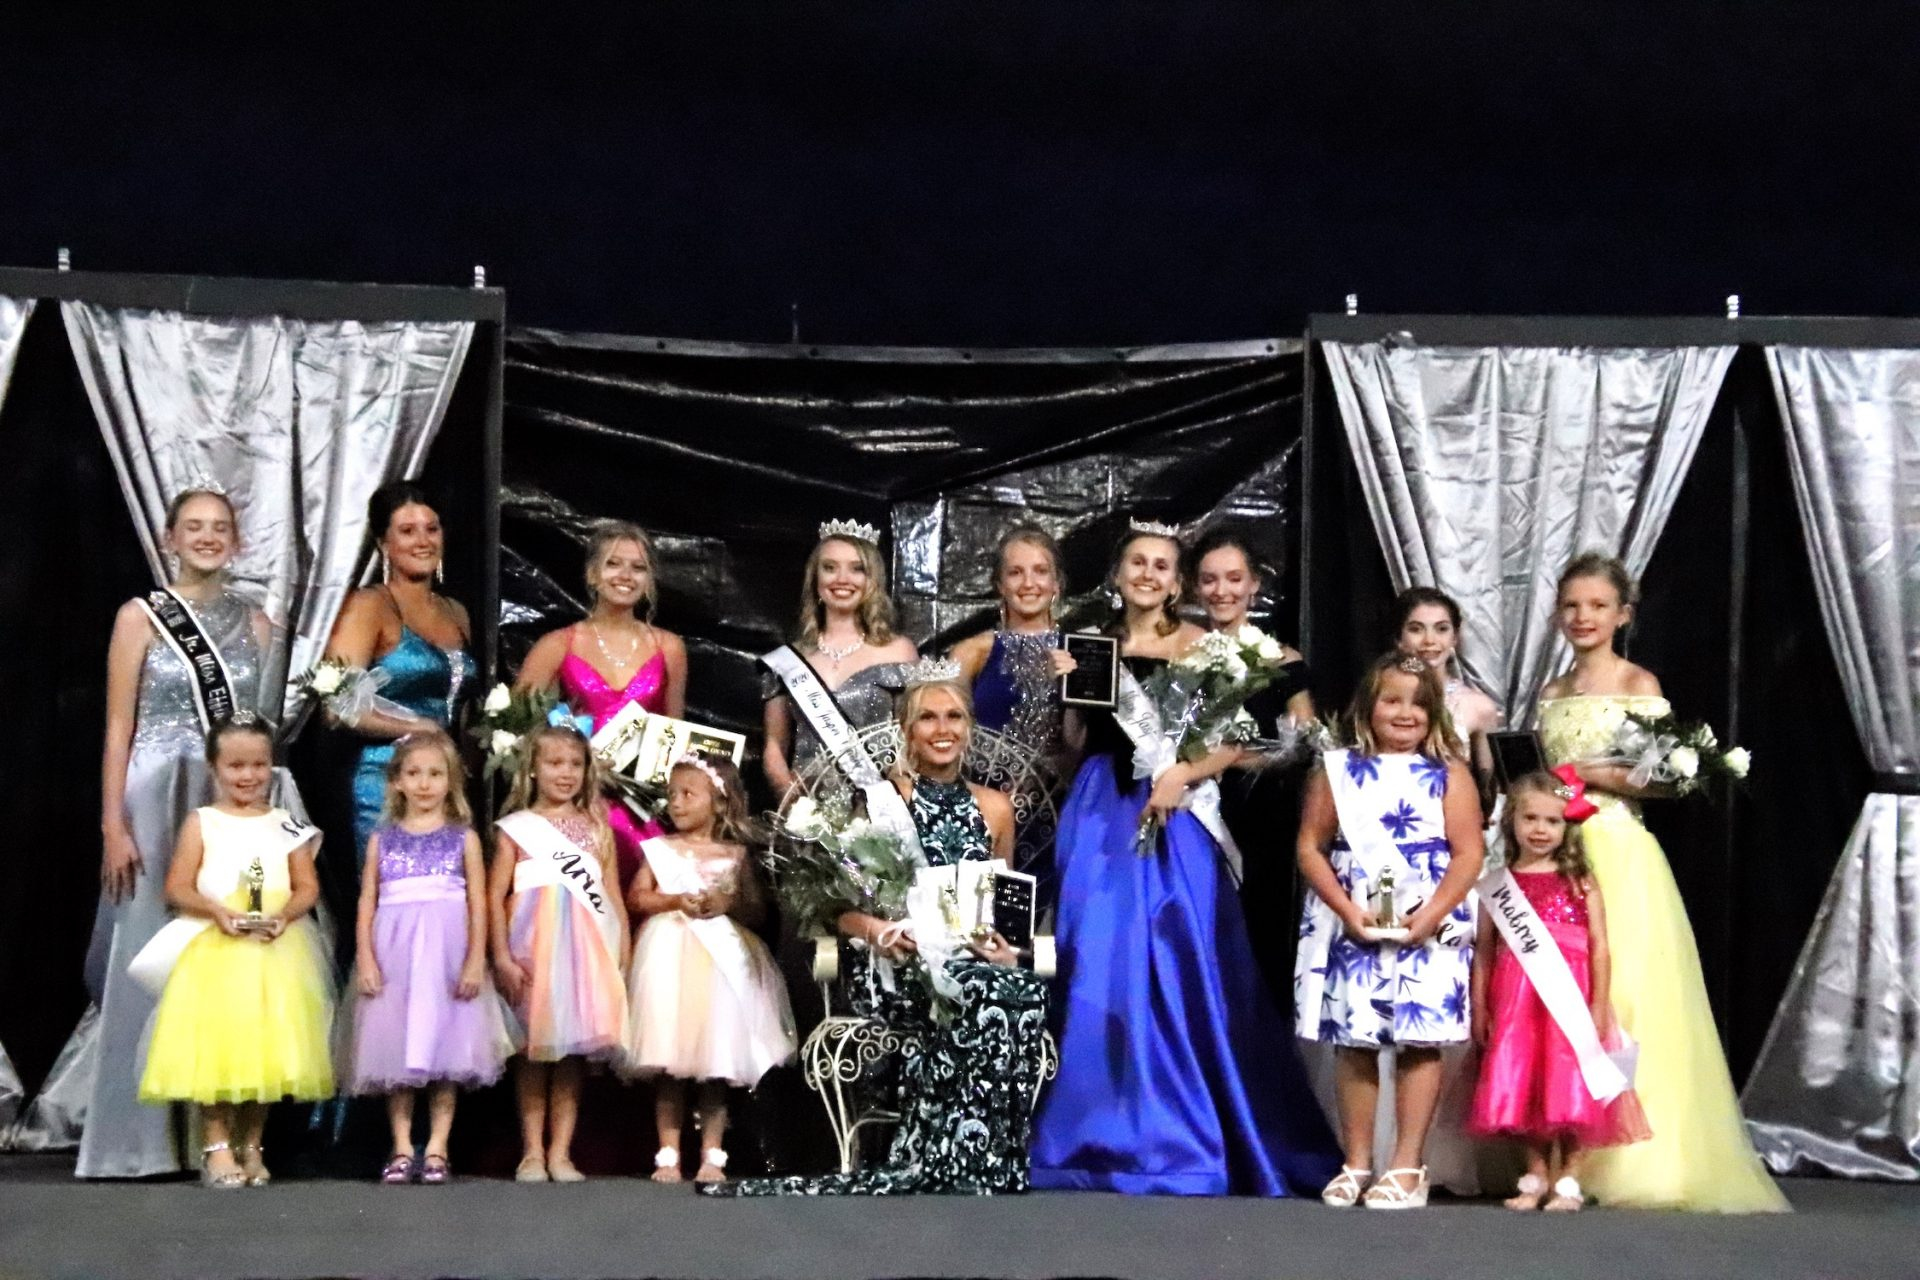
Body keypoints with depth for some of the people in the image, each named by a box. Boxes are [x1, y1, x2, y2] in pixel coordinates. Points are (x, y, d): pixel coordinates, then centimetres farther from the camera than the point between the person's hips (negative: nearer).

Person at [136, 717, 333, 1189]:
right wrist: (217, 910, -20)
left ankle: (251, 1146, 18)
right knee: (214, 1046, -3)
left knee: (266, 1048, 5)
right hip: (215, 952, -2)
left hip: (275, 953, 2)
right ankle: (218, 1146, 7)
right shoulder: (201, 822, 1)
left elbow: (308, 887, 3)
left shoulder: (285, 825, 6)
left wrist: (284, 915, -16)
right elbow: (177, 888, -3)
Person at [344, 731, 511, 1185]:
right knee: (396, 1049, 2)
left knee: (444, 1046, -1)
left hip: (447, 952, -1)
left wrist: (476, 961, -7)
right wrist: (365, 959, -3)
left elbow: (478, 903, 2)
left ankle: (437, 1149, 5)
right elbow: (367, 903, 7)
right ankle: (401, 1150, 9)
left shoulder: (464, 838, 6)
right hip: (394, 952, 1)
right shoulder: (382, 840, 10)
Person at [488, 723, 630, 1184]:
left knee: (574, 1051, 3)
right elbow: (496, 895, -1)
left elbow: (614, 897, 10)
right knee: (533, 1050, 1)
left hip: (588, 949, 2)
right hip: (535, 947, -2)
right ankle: (532, 1152, 8)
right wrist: (502, 957, -10)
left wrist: (623, 957, 3)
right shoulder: (515, 828, 5)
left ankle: (560, 1151, 8)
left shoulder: (597, 829, 12)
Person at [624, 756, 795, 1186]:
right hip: (670, 957, 0)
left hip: (722, 960, 0)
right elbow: (636, 897, 1)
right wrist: (675, 901, -13)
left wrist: (727, 903, -12)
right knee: (669, 1069, -1)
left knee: (717, 1065, 0)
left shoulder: (736, 854, 7)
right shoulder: (660, 849, 8)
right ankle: (668, 1155, 5)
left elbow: (758, 909, 6)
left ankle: (712, 1156, 8)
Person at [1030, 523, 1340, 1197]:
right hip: (1099, 819, 4)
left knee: (1171, 970, -3)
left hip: (1172, 823, -4)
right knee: (1096, 970, 3)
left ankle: (1177, 1136, 6)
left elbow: (1234, 742, -4)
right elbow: (1073, 737, 14)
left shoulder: (1198, 645, 1)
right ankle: (1098, 1131, 13)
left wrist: (1183, 774, -19)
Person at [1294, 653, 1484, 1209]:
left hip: (1429, 930, -1)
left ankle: (1408, 1167, 6)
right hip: (1351, 928, 1)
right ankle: (1355, 1163, 15)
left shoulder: (1449, 775, 3)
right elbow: (1310, 846, 1)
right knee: (1354, 1044, 5)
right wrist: (1346, 908, -11)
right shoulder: (1337, 771, 5)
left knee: (1420, 1044, -2)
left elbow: (1468, 854, -3)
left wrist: (1431, 913, -15)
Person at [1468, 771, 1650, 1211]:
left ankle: (1569, 1180, 6)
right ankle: (1535, 1177, 16)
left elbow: (1599, 946, 1)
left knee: (1570, 1087, -4)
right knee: (1522, 1085, 4)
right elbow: (1484, 950, 9)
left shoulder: (1580, 882, 4)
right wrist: (1479, 1007, 5)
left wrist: (1599, 1004, -6)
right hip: (1515, 997, 2)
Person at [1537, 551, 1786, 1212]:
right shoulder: (1551, 693, 16)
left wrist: (1588, 774, -15)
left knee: (1622, 997, -9)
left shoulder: (1638, 684, 0)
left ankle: (1634, 1161, -3)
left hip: (1618, 854, -5)